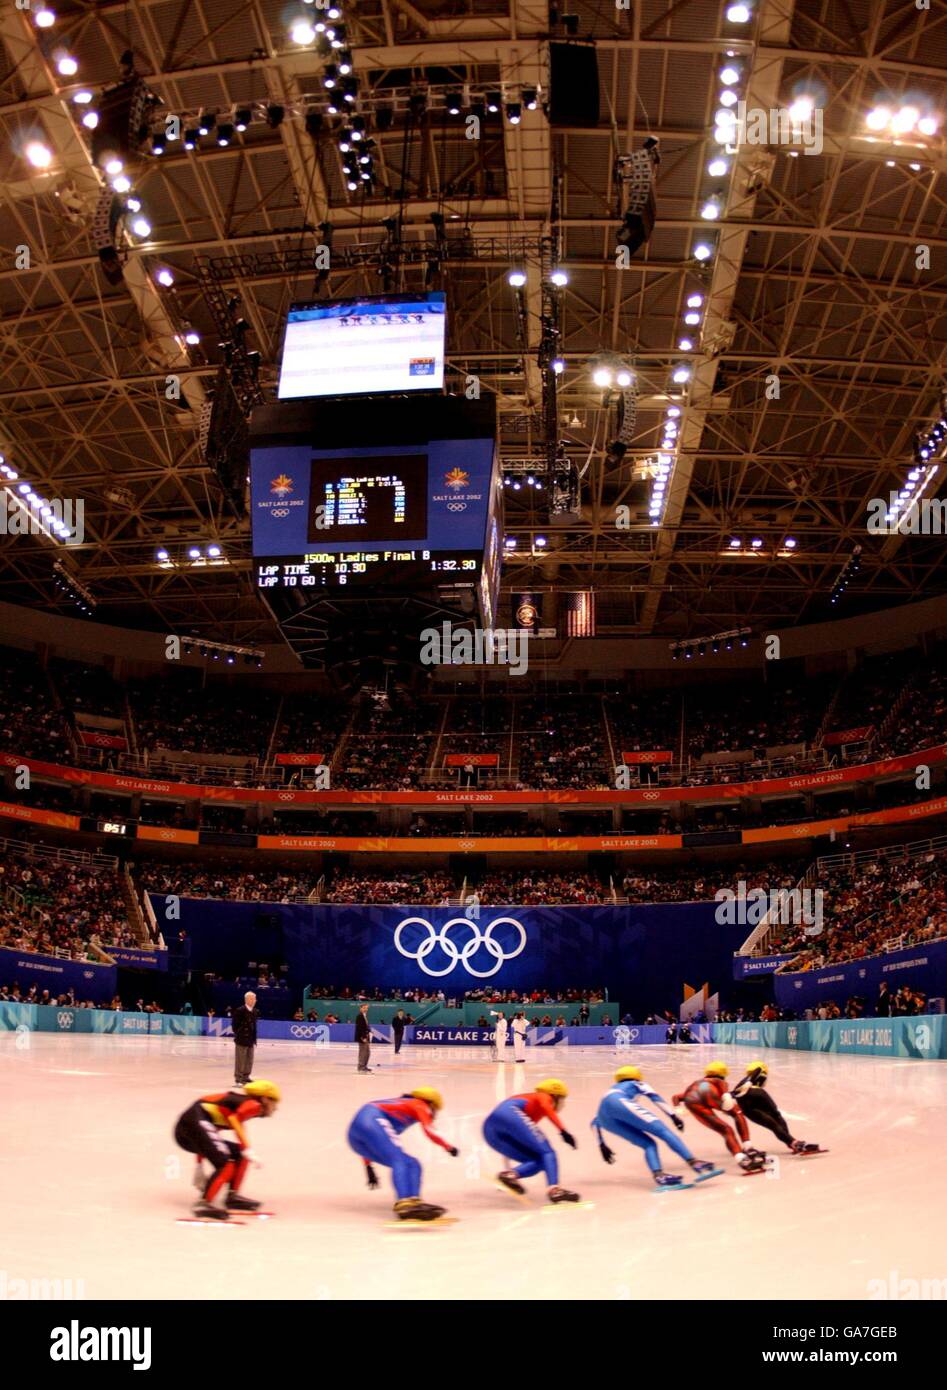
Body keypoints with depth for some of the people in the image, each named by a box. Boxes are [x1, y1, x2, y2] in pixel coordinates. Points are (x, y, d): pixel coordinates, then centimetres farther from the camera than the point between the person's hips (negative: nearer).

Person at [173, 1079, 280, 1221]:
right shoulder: (254, 1105, 2)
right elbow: (235, 1119, -20)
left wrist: (199, 1166, 30)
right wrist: (246, 1149, -23)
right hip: (196, 1123, -10)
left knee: (239, 1155, 16)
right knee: (226, 1164, -16)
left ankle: (233, 1196, 16)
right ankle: (204, 1204, -21)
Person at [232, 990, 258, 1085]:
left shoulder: (255, 1012, 9)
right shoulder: (240, 1011, -13)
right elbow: (235, 1024, -11)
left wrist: (254, 1040, 14)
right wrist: (238, 1035, -9)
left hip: (250, 1041, 7)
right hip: (241, 1040, -7)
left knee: (249, 1060, 12)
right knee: (240, 1060, -2)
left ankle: (246, 1077, 23)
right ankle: (239, 1078, 5)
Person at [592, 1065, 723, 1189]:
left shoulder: (611, 1091, 44)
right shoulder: (635, 1083, 33)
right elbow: (653, 1096, 12)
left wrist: (602, 1145, 45)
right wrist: (673, 1115, 5)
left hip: (604, 1115, 5)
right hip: (619, 1102, -5)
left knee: (648, 1144, 8)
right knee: (662, 1130, -9)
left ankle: (658, 1175, -18)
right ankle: (694, 1163, -24)